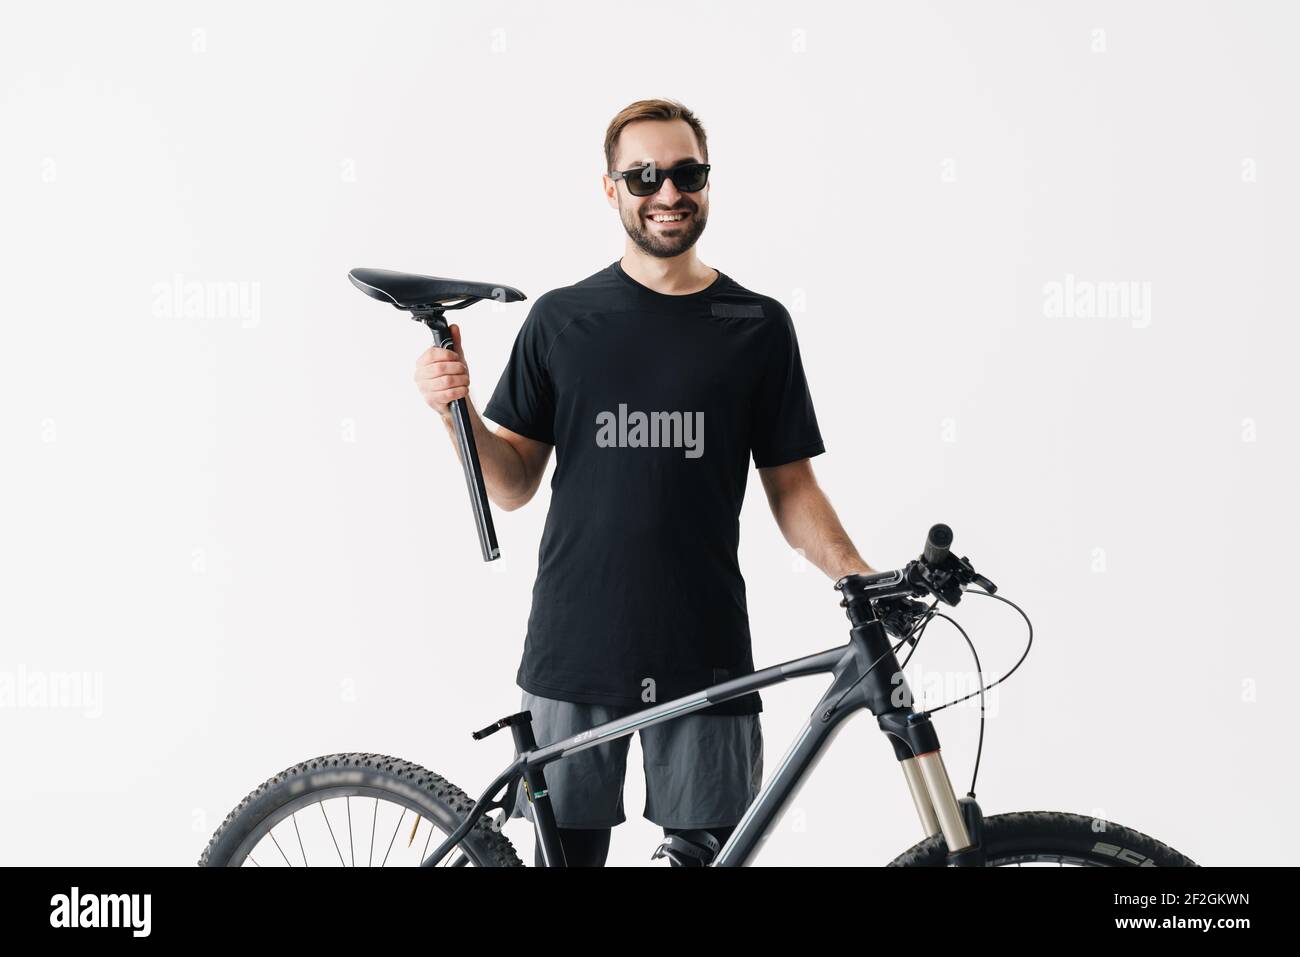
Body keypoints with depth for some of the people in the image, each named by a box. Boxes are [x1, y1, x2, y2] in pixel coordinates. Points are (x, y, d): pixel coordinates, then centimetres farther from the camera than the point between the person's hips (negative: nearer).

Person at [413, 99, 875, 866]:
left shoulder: (757, 325, 3)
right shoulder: (562, 319, 4)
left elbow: (791, 488, 5)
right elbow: (513, 486, 5)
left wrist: (859, 576, -10)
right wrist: (455, 408, -12)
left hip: (704, 653, 0)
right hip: (574, 650, 0)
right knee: (571, 846, 10)